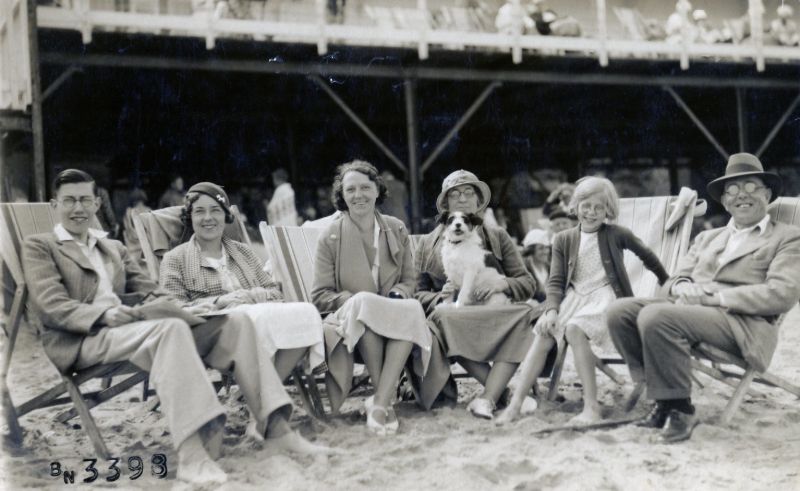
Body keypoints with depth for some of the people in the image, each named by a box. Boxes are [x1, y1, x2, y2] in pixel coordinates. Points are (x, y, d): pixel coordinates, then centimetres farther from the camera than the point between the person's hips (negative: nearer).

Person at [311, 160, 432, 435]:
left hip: (393, 313, 2)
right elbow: (320, 296, 1)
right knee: (363, 304, -37)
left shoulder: (396, 229, 11)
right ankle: (388, 399, -30)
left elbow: (409, 281, 16)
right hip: (348, 320, -2)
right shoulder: (330, 236, 3)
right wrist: (354, 300, -17)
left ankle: (380, 403, -36)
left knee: (412, 310, -33)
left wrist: (397, 295, -8)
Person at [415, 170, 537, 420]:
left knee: (522, 314, -33)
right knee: (442, 317, -38)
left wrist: (503, 284, -9)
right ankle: (500, 389, -30)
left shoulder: (497, 237, 18)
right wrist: (439, 296, -10)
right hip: (451, 314, -1)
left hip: (495, 318, 1)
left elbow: (527, 284, 14)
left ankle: (487, 397, -39)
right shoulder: (428, 244, 17)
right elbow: (417, 294, 12)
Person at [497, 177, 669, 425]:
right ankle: (515, 405, -23)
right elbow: (555, 281, 5)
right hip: (574, 297, 4)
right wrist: (552, 309, -13)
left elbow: (647, 256, 17)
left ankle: (592, 408, -33)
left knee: (574, 328, -33)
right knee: (543, 334, -22)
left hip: (605, 296, -4)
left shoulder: (616, 235, 2)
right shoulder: (563, 240, 10)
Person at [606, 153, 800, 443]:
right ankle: (663, 397, -9)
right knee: (620, 310, -18)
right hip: (689, 309, 7)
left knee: (655, 316, -31)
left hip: (742, 323, -6)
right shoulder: (707, 238, 28)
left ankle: (680, 411, -17)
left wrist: (716, 297, -14)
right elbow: (675, 279, 20)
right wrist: (682, 287, -6)